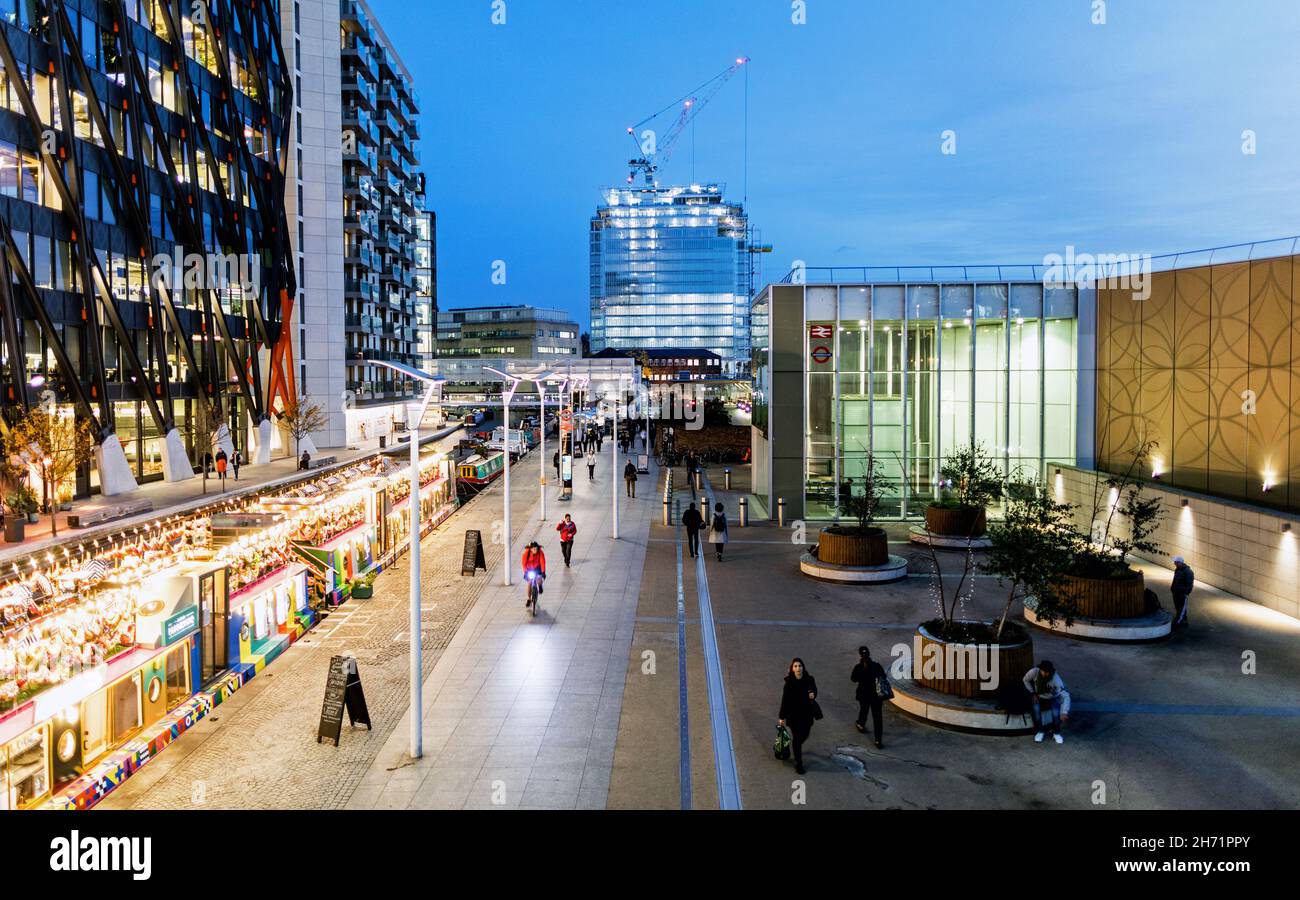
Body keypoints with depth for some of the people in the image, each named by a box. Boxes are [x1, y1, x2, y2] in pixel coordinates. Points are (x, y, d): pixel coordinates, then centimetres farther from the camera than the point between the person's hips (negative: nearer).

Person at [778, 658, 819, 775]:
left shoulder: (809, 679, -11)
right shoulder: (789, 682, -18)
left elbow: (814, 691, 7)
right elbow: (785, 700, -12)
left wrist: (813, 695, -19)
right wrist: (782, 717, -8)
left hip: (807, 713, 4)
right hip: (794, 714, -3)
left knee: (805, 735, 20)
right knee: (797, 738, 3)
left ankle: (798, 748, 54)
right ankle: (798, 763, 18)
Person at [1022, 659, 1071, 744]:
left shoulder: (1056, 679, -35)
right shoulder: (1034, 672, -27)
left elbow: (1065, 695, -40)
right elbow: (1025, 680, -5)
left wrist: (1064, 713, -50)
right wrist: (1033, 693, -8)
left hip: (1053, 698, -2)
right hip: (1039, 697, 2)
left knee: (1056, 713, -27)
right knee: (1036, 708, -28)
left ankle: (1056, 733, 1)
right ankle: (1040, 732, -6)